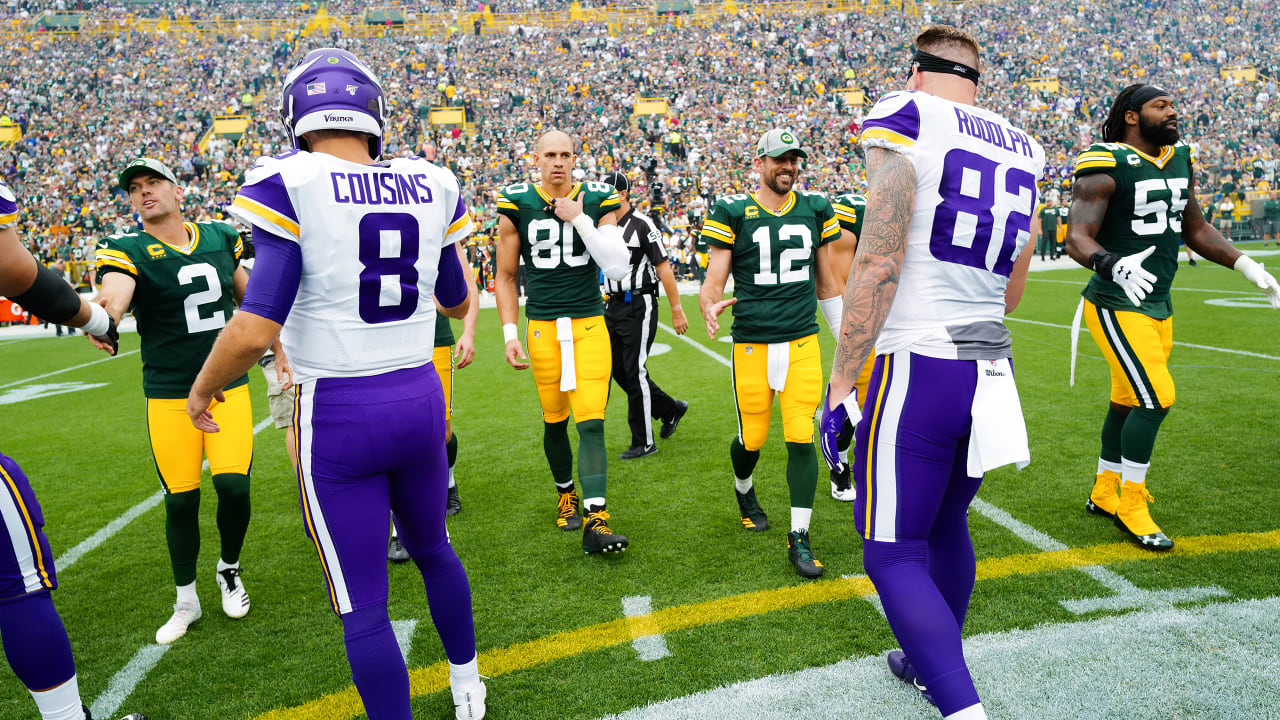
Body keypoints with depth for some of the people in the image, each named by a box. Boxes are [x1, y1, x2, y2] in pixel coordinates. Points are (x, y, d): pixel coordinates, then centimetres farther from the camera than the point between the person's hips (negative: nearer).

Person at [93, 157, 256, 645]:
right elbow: (114, 295, -27)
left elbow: (247, 297, 21)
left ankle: (229, 569, 18)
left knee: (233, 485, -12)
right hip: (170, 396, -2)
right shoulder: (129, 252, -5)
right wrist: (101, 315, -49)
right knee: (180, 501, 2)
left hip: (228, 387, 2)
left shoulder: (220, 237, 7)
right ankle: (186, 602, 25)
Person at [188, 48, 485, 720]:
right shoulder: (429, 187, 0)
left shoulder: (290, 187, -14)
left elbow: (255, 330, -19)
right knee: (432, 548, 27)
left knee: (363, 608, 8)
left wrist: (201, 391, -1)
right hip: (420, 397, 5)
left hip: (337, 414, -5)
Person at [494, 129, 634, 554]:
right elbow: (506, 276, 7)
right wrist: (510, 334, 0)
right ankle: (566, 494, 34)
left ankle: (595, 521, -9)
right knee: (555, 421, 10)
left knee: (591, 421, -9)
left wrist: (580, 220, -12)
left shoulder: (597, 202, 2)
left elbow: (619, 269, -7)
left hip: (589, 326, 0)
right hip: (543, 327, 1)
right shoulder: (517, 205, 2)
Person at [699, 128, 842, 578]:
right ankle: (744, 490, 42)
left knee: (801, 438, -5)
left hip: (802, 342, 2)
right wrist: (710, 307, -27)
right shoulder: (732, 213, -1)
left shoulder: (816, 210, 9)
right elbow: (714, 281, -4)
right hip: (752, 343, -2)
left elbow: (826, 282, 17)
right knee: (753, 437, 5)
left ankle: (799, 538, 9)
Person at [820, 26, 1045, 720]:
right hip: (994, 369, 7)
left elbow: (877, 264, -16)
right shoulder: (1019, 152, 14)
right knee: (946, 526, 23)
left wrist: (840, 387, -12)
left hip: (918, 370, -7)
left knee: (894, 553, 2)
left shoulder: (907, 126, -7)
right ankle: (935, 663, 42)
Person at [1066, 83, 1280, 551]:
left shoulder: (1181, 159, 11)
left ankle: (1103, 494, 33)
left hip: (1158, 305, 8)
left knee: (1127, 402, 16)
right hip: (1117, 305, -8)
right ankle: (1130, 506, 4)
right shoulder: (1106, 166, -14)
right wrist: (1115, 266, -40)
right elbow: (1078, 239, -22)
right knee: (1156, 398, -14)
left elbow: (1195, 230, 20)